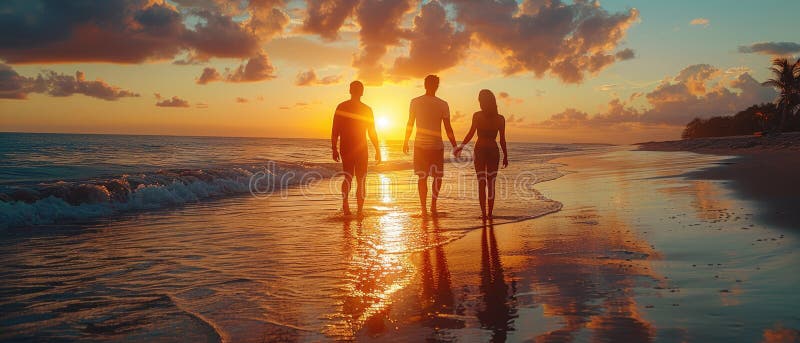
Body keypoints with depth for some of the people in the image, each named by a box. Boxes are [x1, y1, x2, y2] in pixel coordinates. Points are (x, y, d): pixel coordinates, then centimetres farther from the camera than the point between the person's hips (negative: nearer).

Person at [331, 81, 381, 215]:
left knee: (348, 176, 14)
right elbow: (372, 133, 0)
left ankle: (345, 201, -8)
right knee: (361, 180, 6)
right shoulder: (367, 110, -3)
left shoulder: (341, 107, 0)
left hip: (345, 148, 2)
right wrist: (377, 150, 8)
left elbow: (335, 131, -2)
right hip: (361, 149, -2)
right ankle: (360, 210, 5)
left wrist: (334, 149, 3)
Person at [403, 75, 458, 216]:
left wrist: (406, 142, 16)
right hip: (437, 146, -1)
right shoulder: (443, 105, -5)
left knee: (422, 177, 8)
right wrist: (455, 147, 6)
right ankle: (433, 205, 11)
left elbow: (410, 125, 4)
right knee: (437, 177, 15)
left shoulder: (415, 102, -1)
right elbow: (448, 129, -3)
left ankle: (424, 208, 6)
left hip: (420, 146, 2)